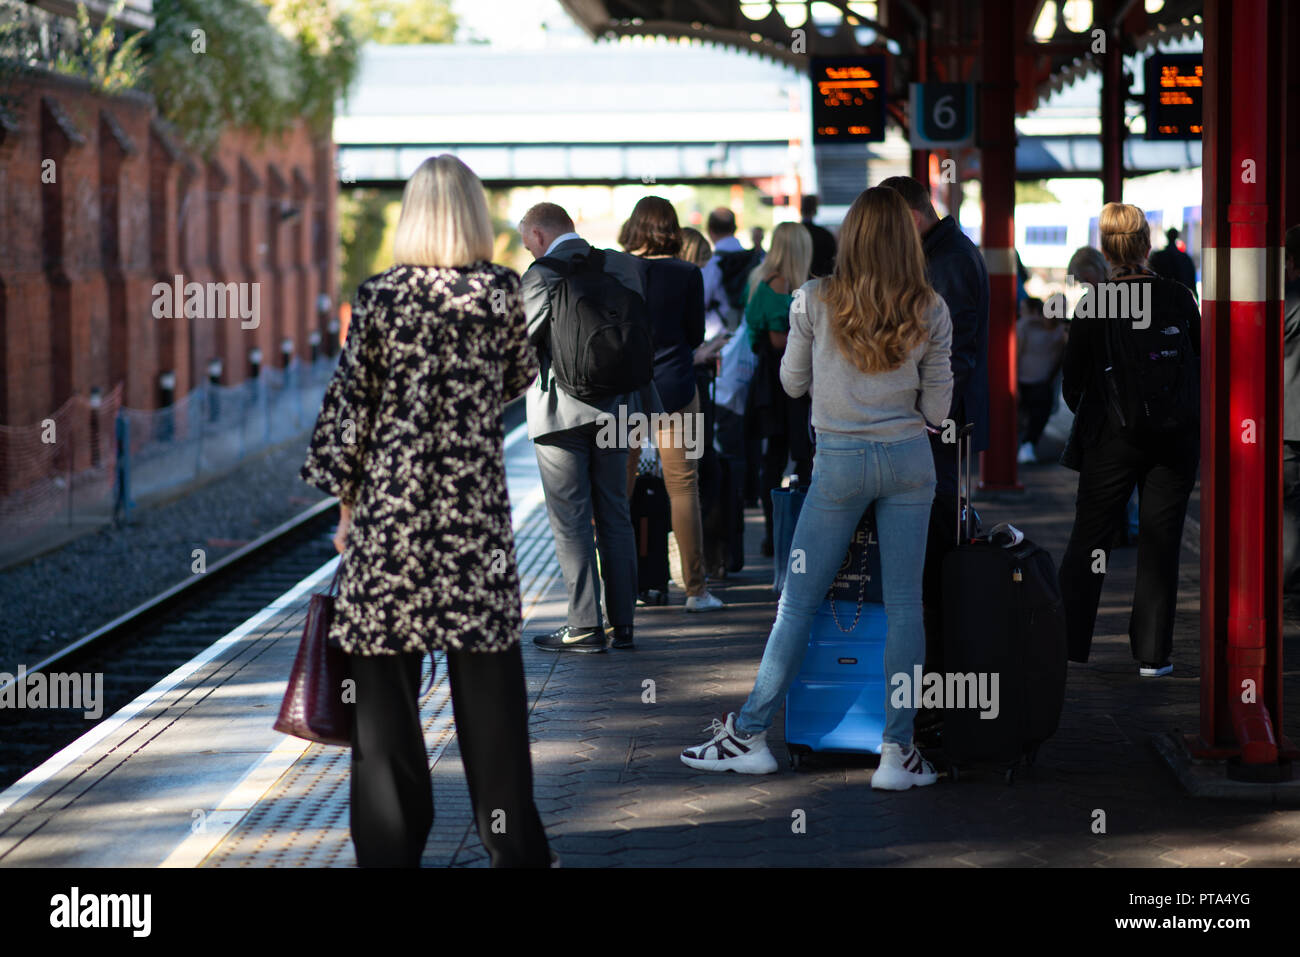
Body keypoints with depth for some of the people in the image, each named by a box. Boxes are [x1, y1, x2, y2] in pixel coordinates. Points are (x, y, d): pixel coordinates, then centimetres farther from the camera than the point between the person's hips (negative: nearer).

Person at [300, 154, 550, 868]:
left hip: (390, 503, -1)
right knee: (488, 675, 8)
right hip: (476, 504, 1)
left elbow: (350, 403, -1)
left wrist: (346, 502, 8)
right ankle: (513, 842, 14)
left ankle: (391, 843, 9)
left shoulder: (381, 297, -4)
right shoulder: (502, 292, -1)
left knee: (386, 682, 6)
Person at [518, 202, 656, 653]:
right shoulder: (622, 265, 4)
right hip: (615, 408, 6)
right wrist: (645, 405, 15)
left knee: (570, 522, 0)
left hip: (561, 412, -5)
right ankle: (622, 621, 15)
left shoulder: (541, 276, -12)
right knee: (615, 517, 12)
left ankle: (585, 626, -1)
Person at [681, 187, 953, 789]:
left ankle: (750, 735, 12)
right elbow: (937, 408, 1)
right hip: (910, 458, 1)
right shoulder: (930, 311, -3)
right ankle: (898, 750, 2)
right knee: (904, 603, 3)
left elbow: (792, 382, 5)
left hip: (840, 461, -1)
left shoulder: (816, 301, -5)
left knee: (797, 601, 6)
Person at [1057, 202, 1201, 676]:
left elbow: (1072, 380, -2)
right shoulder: (1180, 298, -4)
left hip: (1112, 440, -1)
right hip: (1176, 439, 1)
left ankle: (1068, 642, 13)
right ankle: (1153, 653, 6)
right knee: (1160, 542, 6)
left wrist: (1088, 418, 17)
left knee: (1088, 539, 9)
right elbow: (1201, 363, 7)